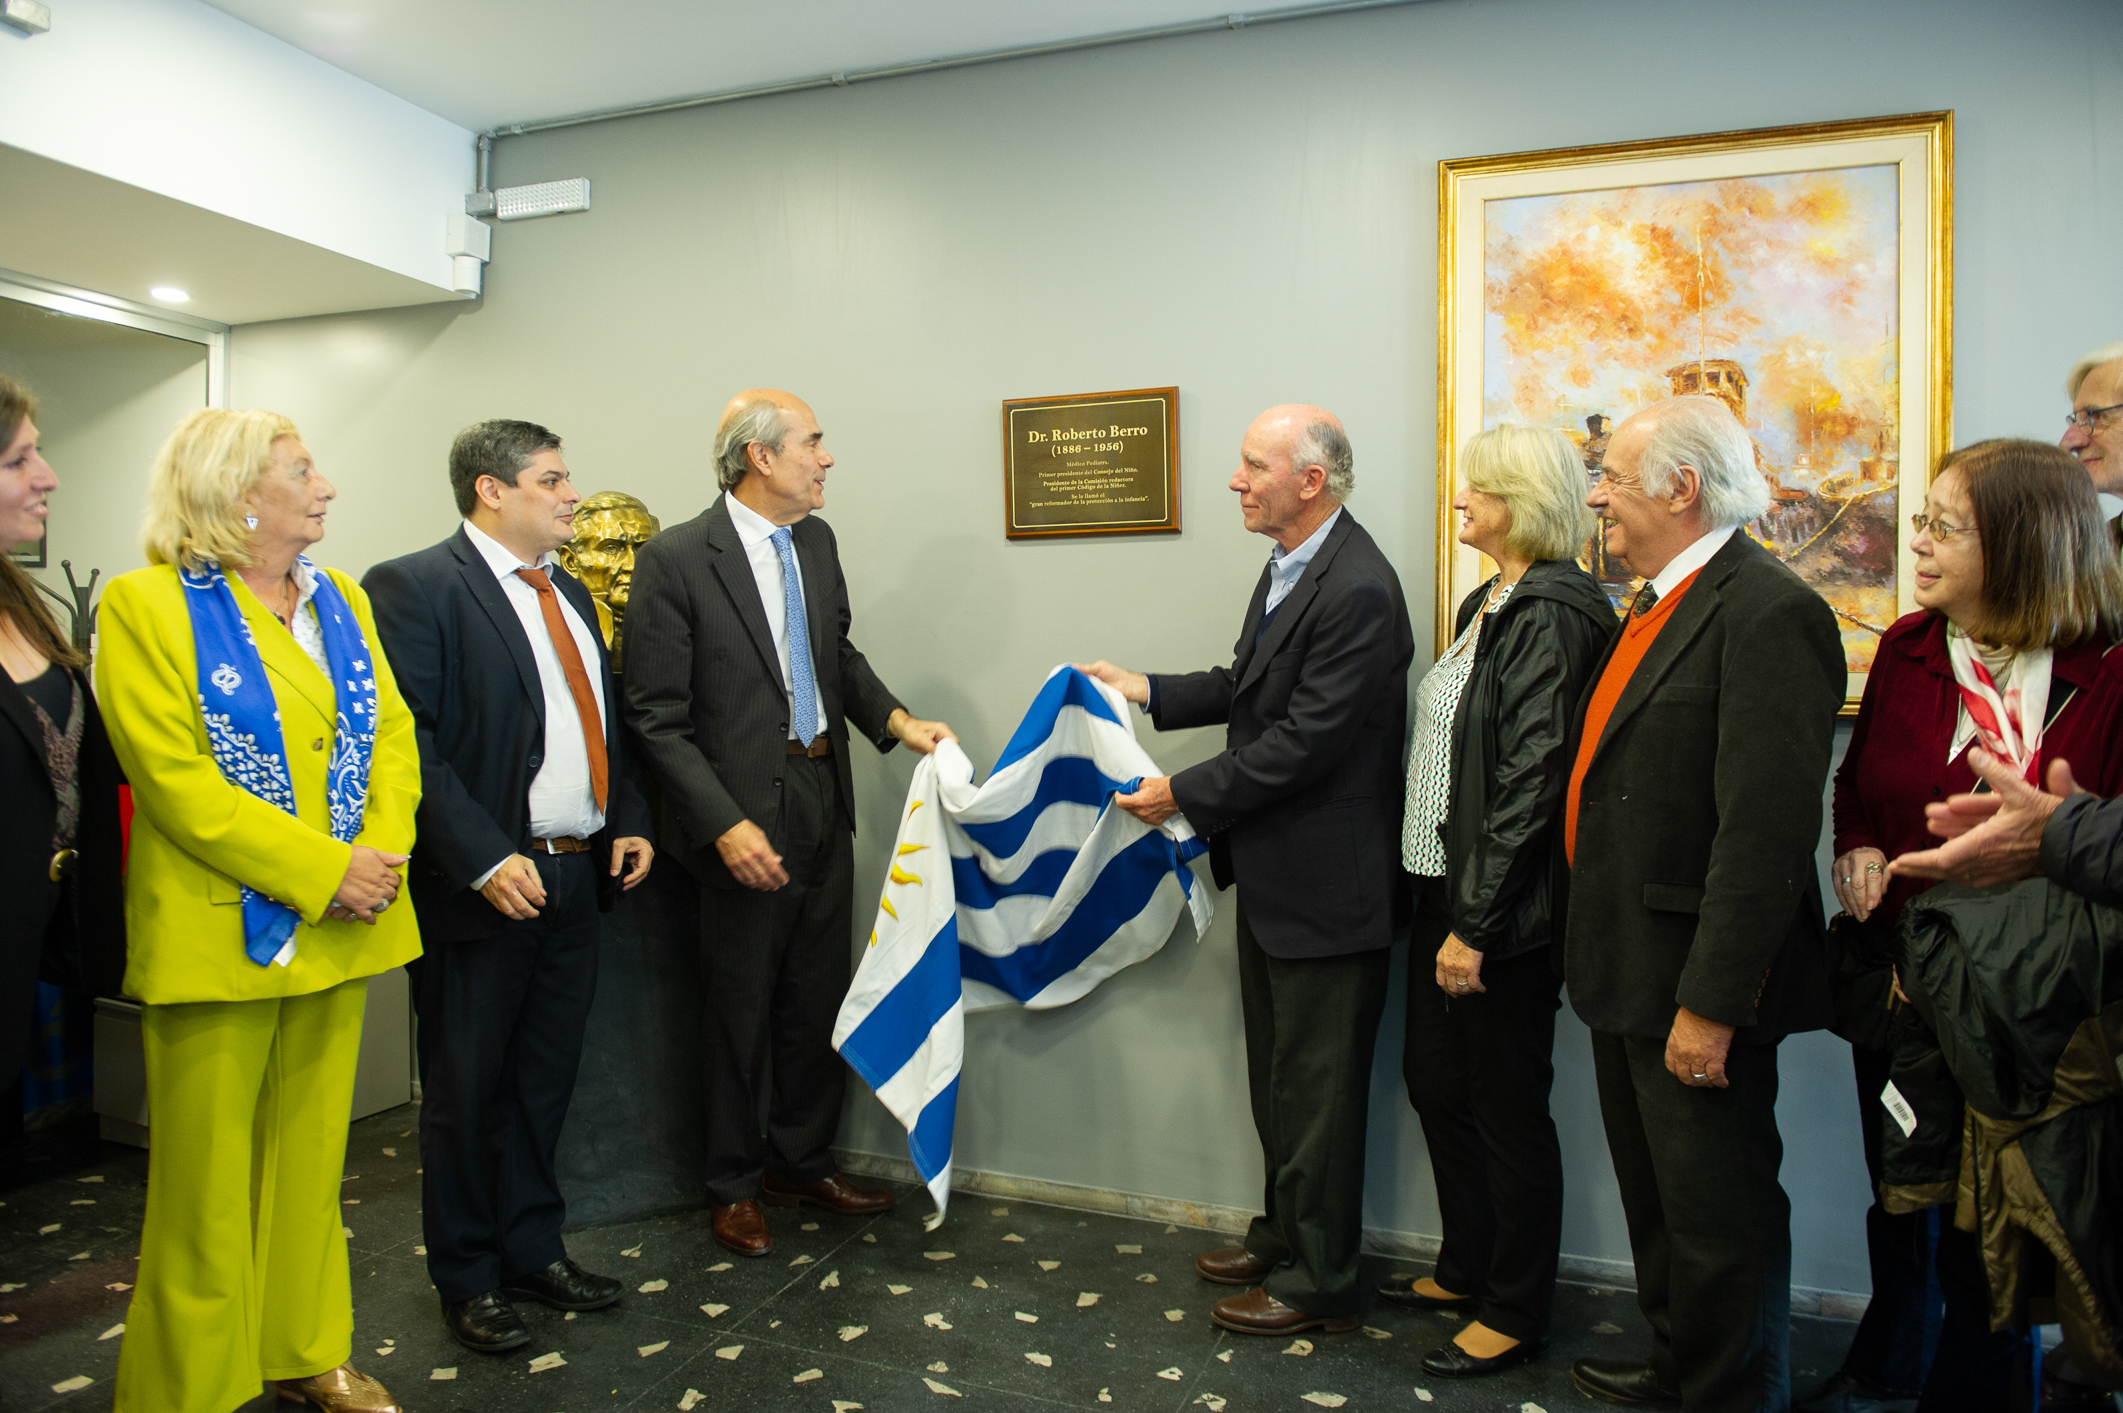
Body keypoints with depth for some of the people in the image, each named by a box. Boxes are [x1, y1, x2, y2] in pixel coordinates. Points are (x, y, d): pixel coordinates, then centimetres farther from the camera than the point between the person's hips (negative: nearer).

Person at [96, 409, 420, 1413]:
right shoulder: (145, 604, -7)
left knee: (311, 1159, 16)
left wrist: (382, 851, -9)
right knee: (208, 1177, 6)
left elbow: (390, 731, 7)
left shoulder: (340, 598, 11)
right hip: (218, 935, -5)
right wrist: (319, 871, -19)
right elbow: (172, 775, -15)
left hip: (339, 929, 6)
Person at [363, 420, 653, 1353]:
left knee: (545, 1081, 17)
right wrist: (484, 860, -22)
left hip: (574, 880, 7)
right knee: (466, 1090, 9)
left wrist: (627, 820, 7)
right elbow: (408, 742, -18)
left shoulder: (569, 592, 15)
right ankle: (468, 1278, 27)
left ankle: (533, 1250, 33)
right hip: (485, 886, -7)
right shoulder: (414, 587, -10)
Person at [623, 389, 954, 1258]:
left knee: (818, 1000, 17)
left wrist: (897, 723, 2)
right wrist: (725, 825, -21)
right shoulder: (675, 560, -14)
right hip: (745, 819, -6)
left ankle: (803, 1163, 37)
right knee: (740, 1012, 10)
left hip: (824, 807, 6)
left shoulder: (816, 541, 6)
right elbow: (657, 716, -15)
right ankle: (733, 1186, 31)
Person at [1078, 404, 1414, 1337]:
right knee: (1276, 1074, 22)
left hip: (1325, 882, -10)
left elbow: (1304, 743, -25)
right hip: (1273, 873, 10)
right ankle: (1282, 1234, 41)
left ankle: (1319, 1283, 23)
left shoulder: (1357, 591, -23)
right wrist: (1151, 692, 10)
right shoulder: (1288, 565, 9)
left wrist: (1184, 795, -17)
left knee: (1317, 1087, 5)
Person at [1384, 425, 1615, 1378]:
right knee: (1434, 1082, 19)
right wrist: (1445, 907, 14)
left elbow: (1531, 786, -21)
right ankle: (1466, 1269, 38)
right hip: (1442, 886, 9)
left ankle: (1515, 1314, 25)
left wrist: (1475, 926, -20)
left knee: (1506, 1106, 6)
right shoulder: (1489, 604, 12)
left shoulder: (1550, 617, -17)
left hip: (1501, 907, -9)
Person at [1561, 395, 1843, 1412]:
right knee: (1656, 1201, 24)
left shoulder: (1768, 613, -19)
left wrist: (1710, 1002, -23)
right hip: (1628, 974, 10)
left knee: (1720, 1216, 7)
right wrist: (1604, 959, 16)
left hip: (1696, 984, -10)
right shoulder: (1661, 605, 12)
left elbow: (1766, 830, -24)